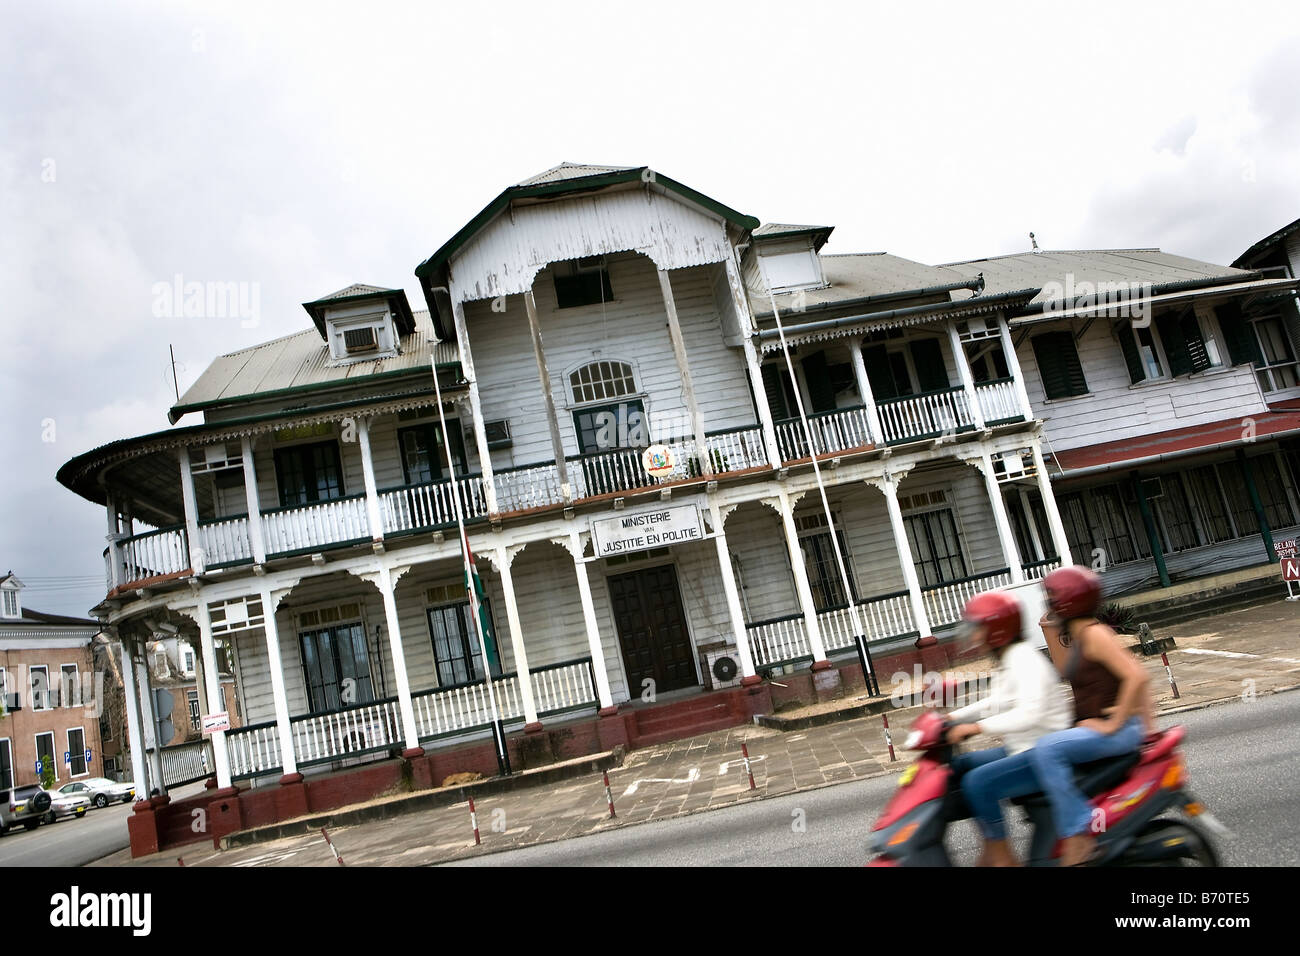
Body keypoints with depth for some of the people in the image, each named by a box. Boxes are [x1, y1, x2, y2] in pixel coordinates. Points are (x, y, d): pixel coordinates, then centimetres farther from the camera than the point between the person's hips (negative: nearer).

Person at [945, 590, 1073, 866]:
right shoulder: (1007, 661, 11)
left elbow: (1030, 714, -32)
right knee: (961, 764, 10)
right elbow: (995, 704, 24)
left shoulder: (1025, 660, -19)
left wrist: (976, 727, -31)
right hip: (1023, 749, 11)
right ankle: (991, 849, 11)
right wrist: (952, 717, 13)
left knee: (977, 781, -24)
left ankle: (1003, 858, -11)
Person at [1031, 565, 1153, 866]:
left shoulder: (1094, 634, -17)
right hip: (1093, 727, 11)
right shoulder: (1079, 636, 11)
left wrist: (1114, 724, -22)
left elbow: (1136, 676, -25)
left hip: (1120, 730, -11)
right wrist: (1050, 632, 15)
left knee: (1046, 749, -29)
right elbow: (1066, 669, 26)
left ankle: (1079, 831, -23)